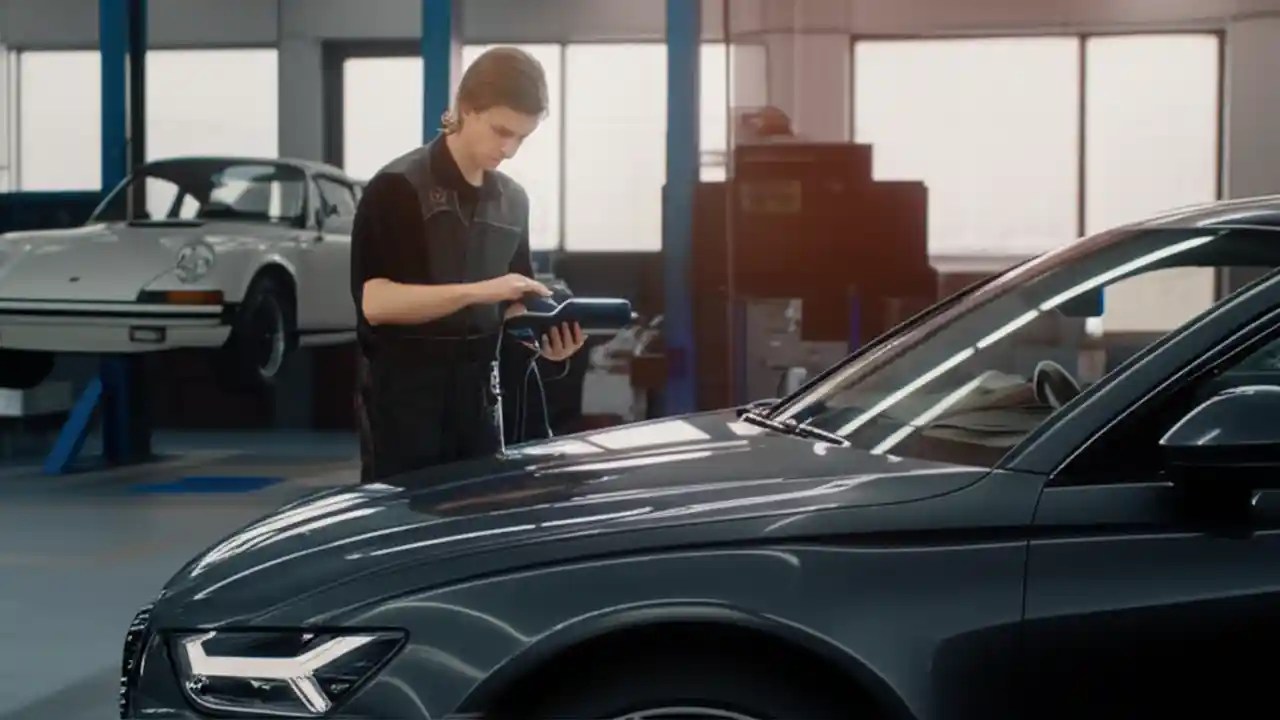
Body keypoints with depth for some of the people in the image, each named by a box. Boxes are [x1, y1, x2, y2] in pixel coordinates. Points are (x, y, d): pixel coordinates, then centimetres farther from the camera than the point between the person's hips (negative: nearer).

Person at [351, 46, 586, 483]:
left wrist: (542, 339, -5)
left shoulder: (512, 200, 11)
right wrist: (477, 290, -26)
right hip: (403, 389, -6)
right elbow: (375, 301, -18)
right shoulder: (398, 187, -9)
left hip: (478, 389, 6)